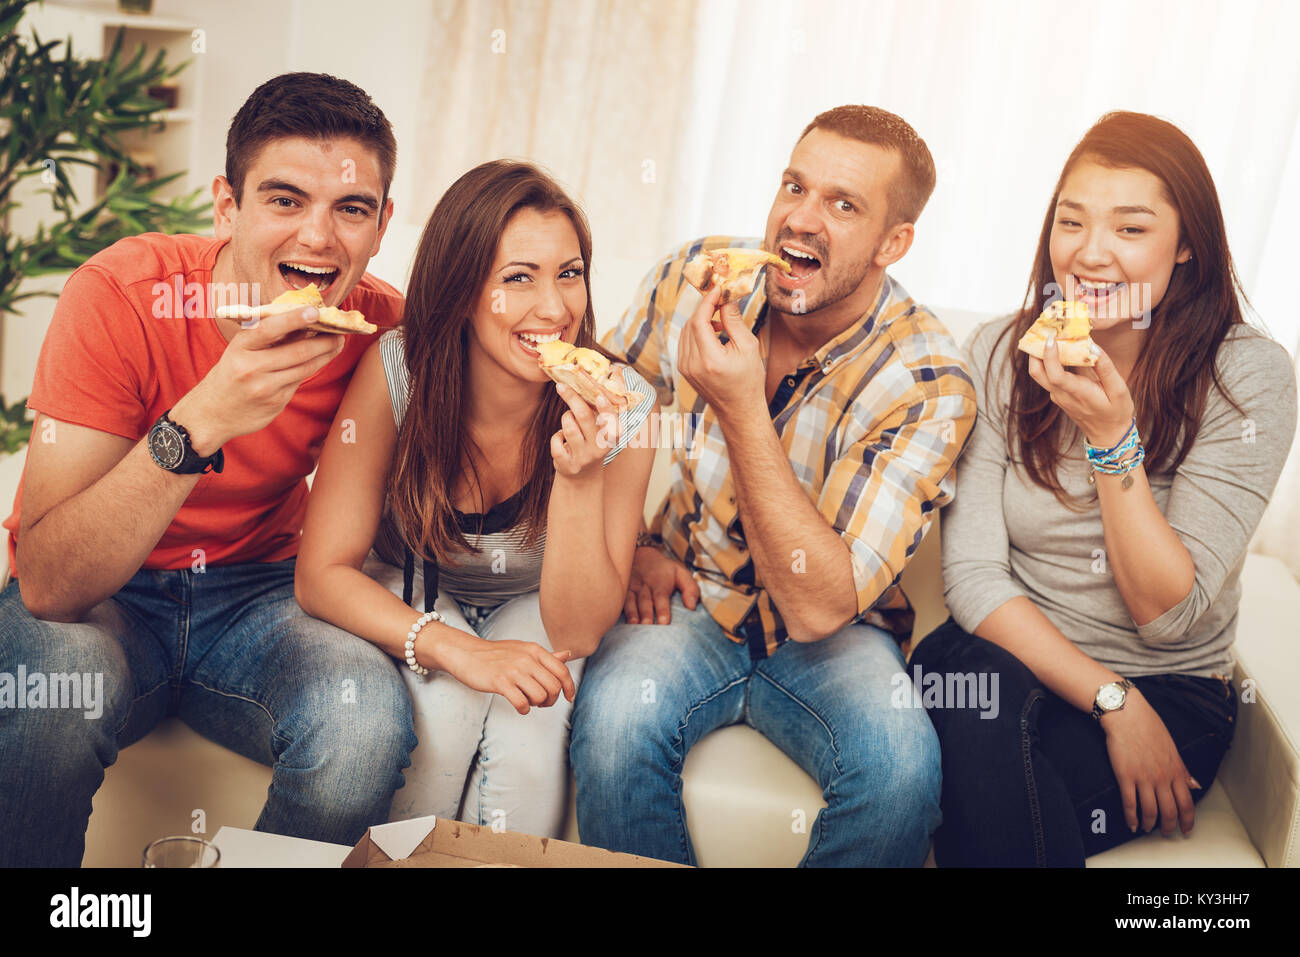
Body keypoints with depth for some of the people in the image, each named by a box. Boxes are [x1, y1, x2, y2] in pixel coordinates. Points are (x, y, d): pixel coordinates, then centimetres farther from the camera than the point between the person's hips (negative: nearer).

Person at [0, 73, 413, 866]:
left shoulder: (381, 327, -13)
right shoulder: (121, 296, -21)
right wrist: (198, 424, -41)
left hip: (256, 593, 2)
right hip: (97, 600, -1)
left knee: (368, 717, -27)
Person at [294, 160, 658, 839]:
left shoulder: (622, 409, -24)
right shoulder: (398, 370, -25)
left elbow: (577, 633, -22)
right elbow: (322, 572, -20)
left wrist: (580, 477, -38)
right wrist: (457, 649, -35)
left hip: (531, 610, 0)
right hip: (408, 596, 0)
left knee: (529, 729, -29)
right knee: (444, 707, -29)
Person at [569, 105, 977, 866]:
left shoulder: (927, 383, -18)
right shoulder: (697, 277, -8)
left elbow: (819, 605, -25)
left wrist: (742, 411, -32)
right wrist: (634, 543, -4)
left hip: (828, 636, -1)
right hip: (683, 602, 2)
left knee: (900, 761, -31)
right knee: (616, 718, -30)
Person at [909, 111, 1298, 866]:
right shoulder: (1001, 353, -4)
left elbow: (1171, 616, -13)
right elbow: (972, 576, -8)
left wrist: (1111, 433, -24)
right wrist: (1113, 700, -18)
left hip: (1171, 689, -2)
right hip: (1008, 657, 2)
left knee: (993, 803, -32)